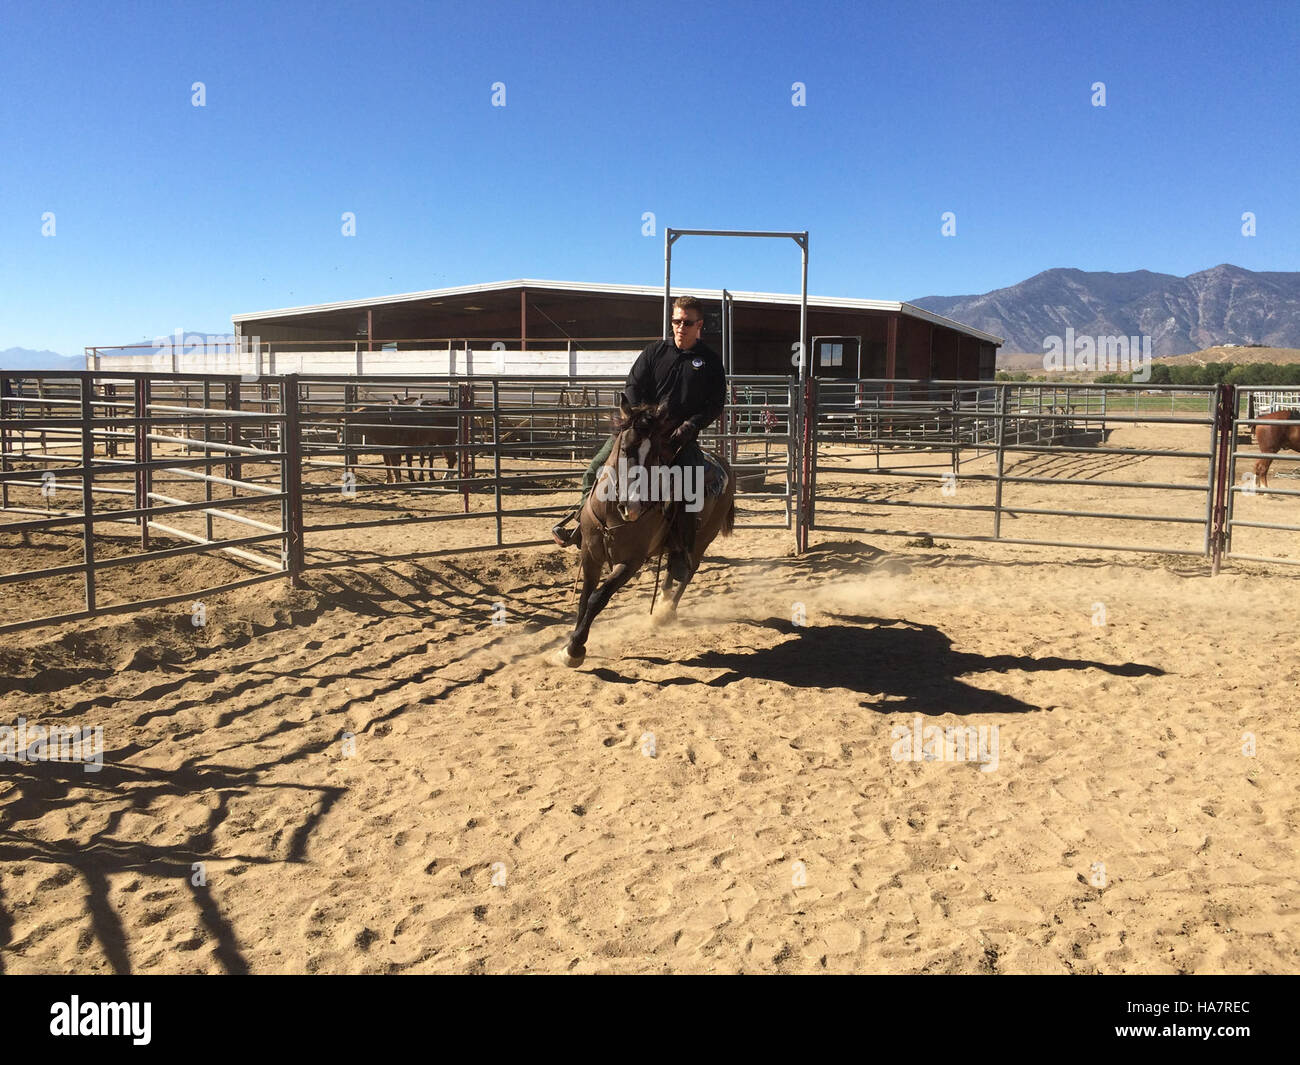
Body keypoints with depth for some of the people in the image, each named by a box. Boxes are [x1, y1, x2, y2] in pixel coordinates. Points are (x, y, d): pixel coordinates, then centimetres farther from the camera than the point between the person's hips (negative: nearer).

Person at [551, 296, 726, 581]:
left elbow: (716, 405, 1)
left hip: (681, 435, -3)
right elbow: (632, 387, 5)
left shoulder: (710, 361, 4)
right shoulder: (656, 351, 8)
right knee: (596, 468, -6)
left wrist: (692, 424, -15)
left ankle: (682, 551, -13)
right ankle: (581, 523, 11)